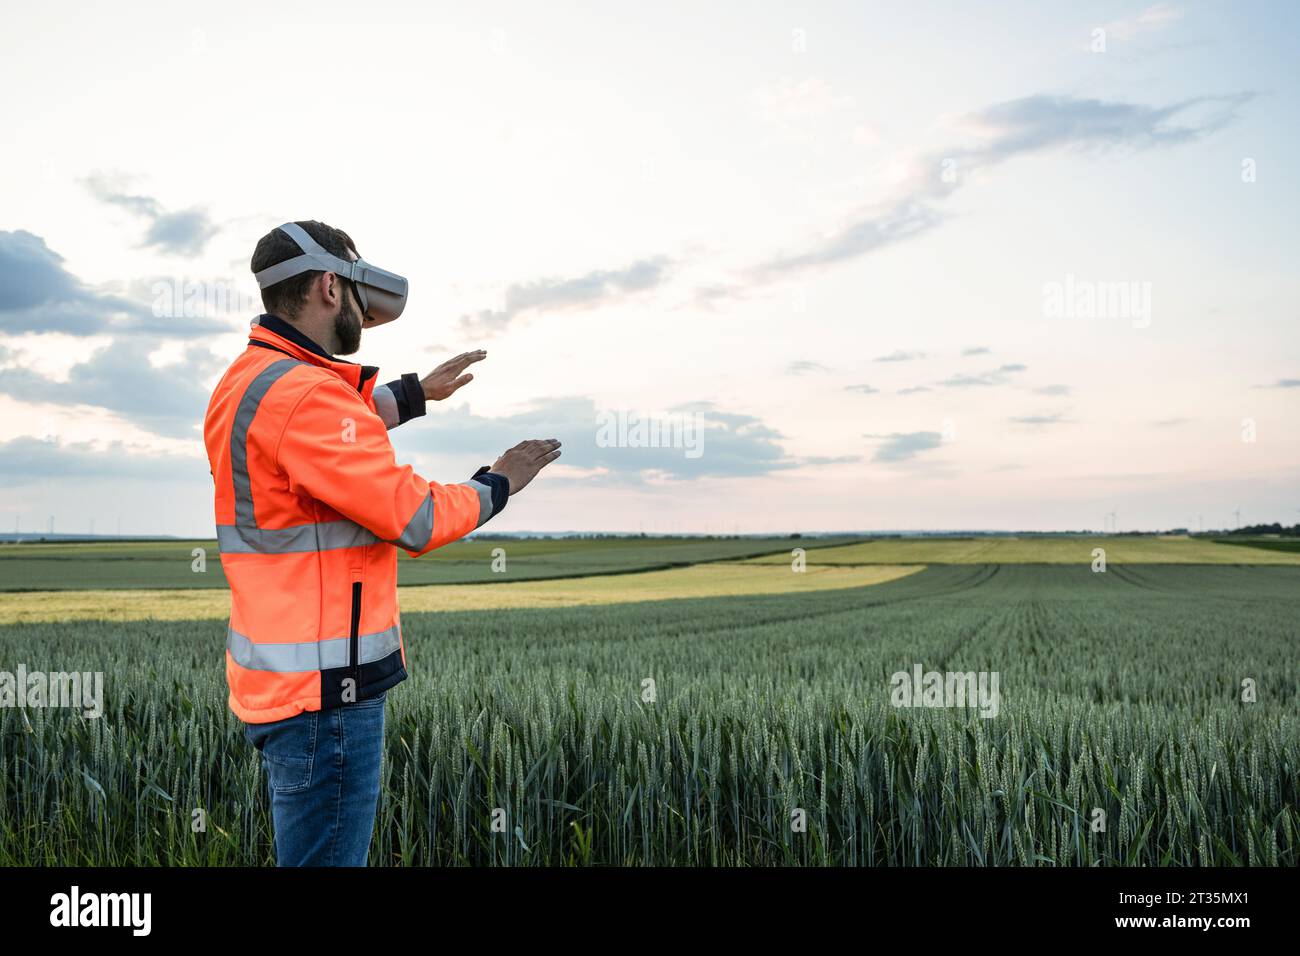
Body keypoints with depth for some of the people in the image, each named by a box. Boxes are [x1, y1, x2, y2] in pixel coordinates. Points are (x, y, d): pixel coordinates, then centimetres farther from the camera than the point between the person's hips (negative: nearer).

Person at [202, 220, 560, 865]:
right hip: (324, 689, -10)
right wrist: (498, 484, -4)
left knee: (306, 847, 23)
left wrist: (417, 392, 33)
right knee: (325, 853, 2)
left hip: (273, 680, 10)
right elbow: (416, 519, -20)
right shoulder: (304, 395, -22)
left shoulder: (246, 379, 10)